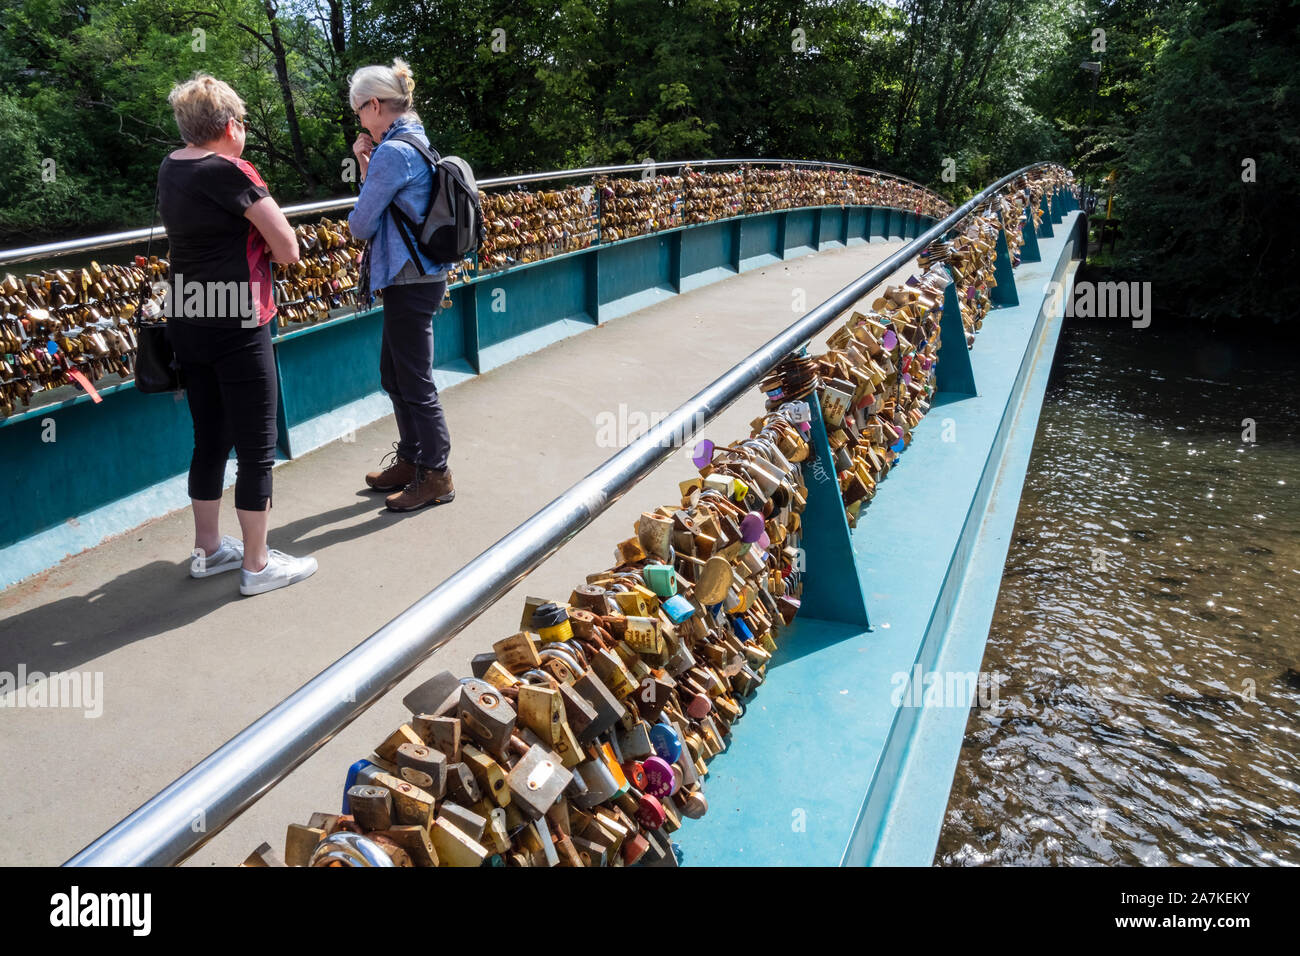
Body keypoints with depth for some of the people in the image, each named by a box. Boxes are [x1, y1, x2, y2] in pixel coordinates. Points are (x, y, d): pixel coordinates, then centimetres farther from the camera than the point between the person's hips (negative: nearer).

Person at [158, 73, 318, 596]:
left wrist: (245, 237, 2)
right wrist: (267, 241, 5)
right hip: (237, 324, -8)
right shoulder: (230, 172, -14)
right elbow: (287, 249, -14)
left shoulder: (170, 169, 10)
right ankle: (257, 564, 11)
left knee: (210, 439, 18)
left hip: (187, 319, 8)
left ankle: (207, 548, 30)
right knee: (257, 447, 2)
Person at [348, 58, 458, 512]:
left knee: (415, 383, 0)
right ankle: (410, 460, 32)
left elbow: (361, 224, -12)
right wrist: (367, 164, 4)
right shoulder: (416, 144, 13)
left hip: (411, 282, -10)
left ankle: (435, 476, 12)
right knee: (394, 377, 19)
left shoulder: (393, 153, -18)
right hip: (415, 275, 10)